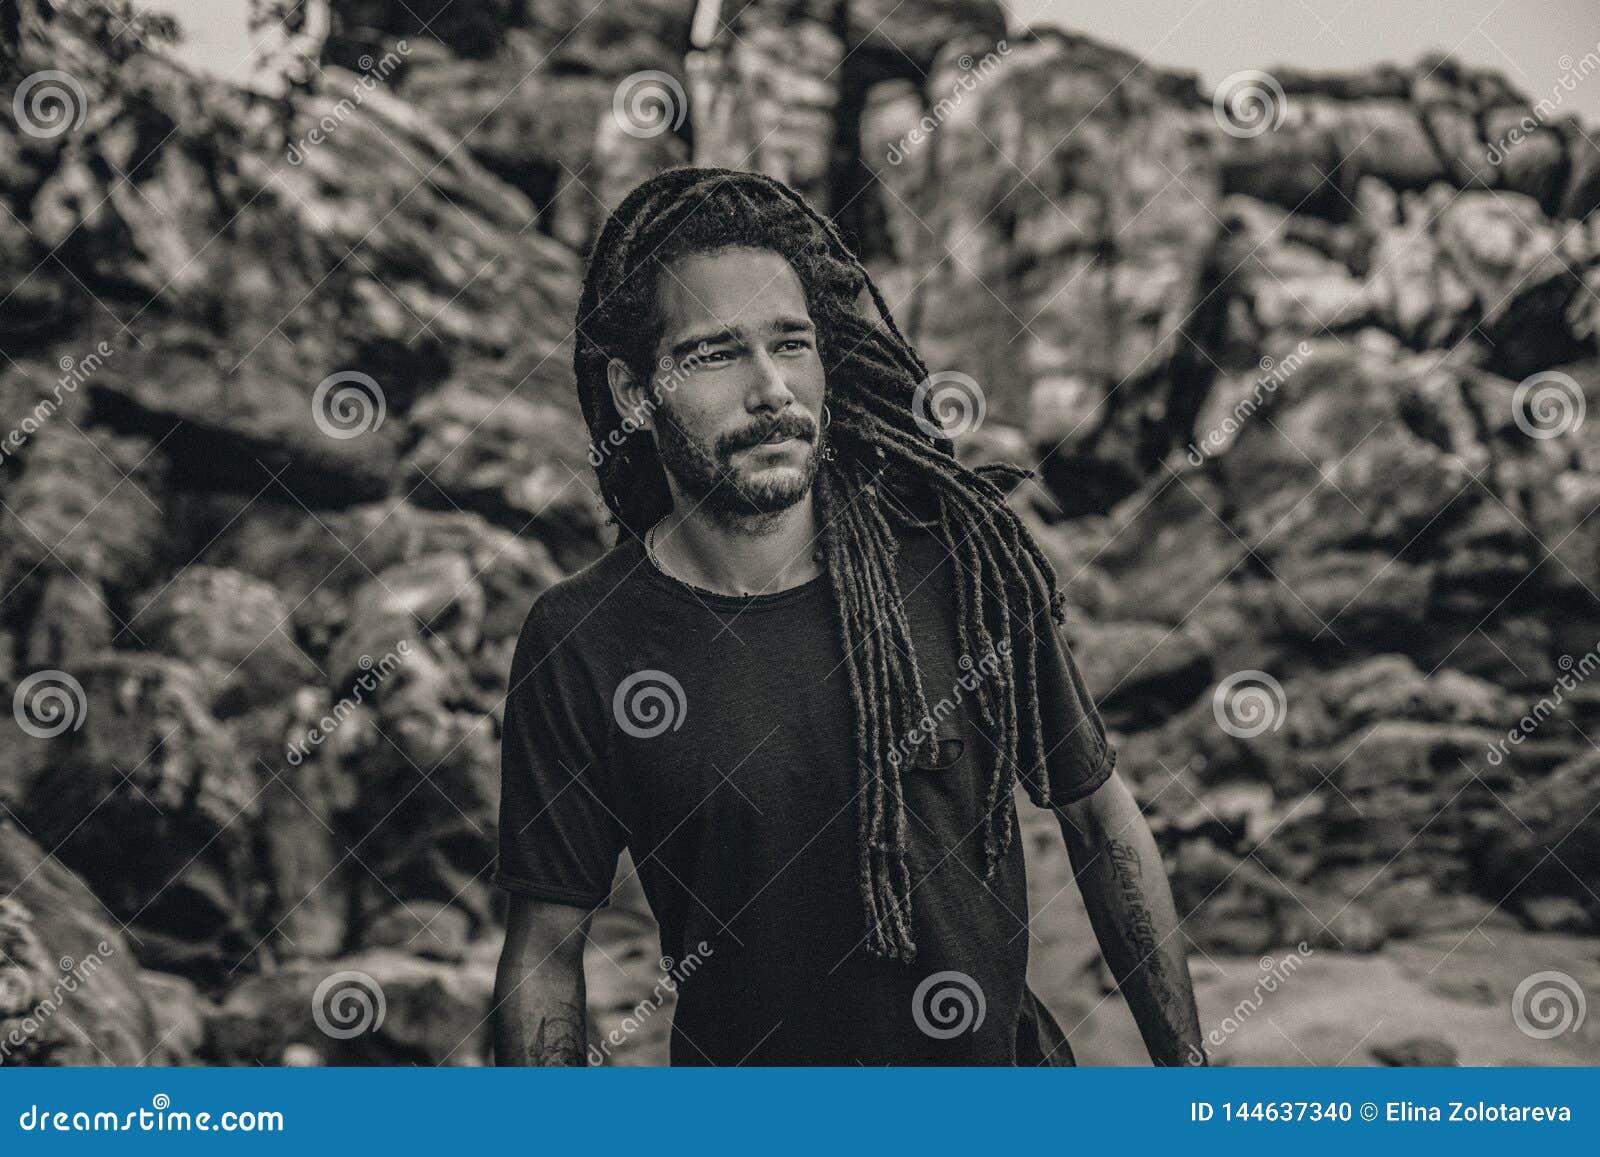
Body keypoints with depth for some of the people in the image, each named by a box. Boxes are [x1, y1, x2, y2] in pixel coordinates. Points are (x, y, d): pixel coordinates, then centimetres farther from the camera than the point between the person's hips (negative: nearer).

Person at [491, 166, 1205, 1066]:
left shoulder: (971, 563, -13)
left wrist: (1188, 1066, 0)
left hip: (1006, 1060, 1)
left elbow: (1106, 824, -2)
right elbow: (546, 952, -8)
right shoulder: (580, 644, -16)